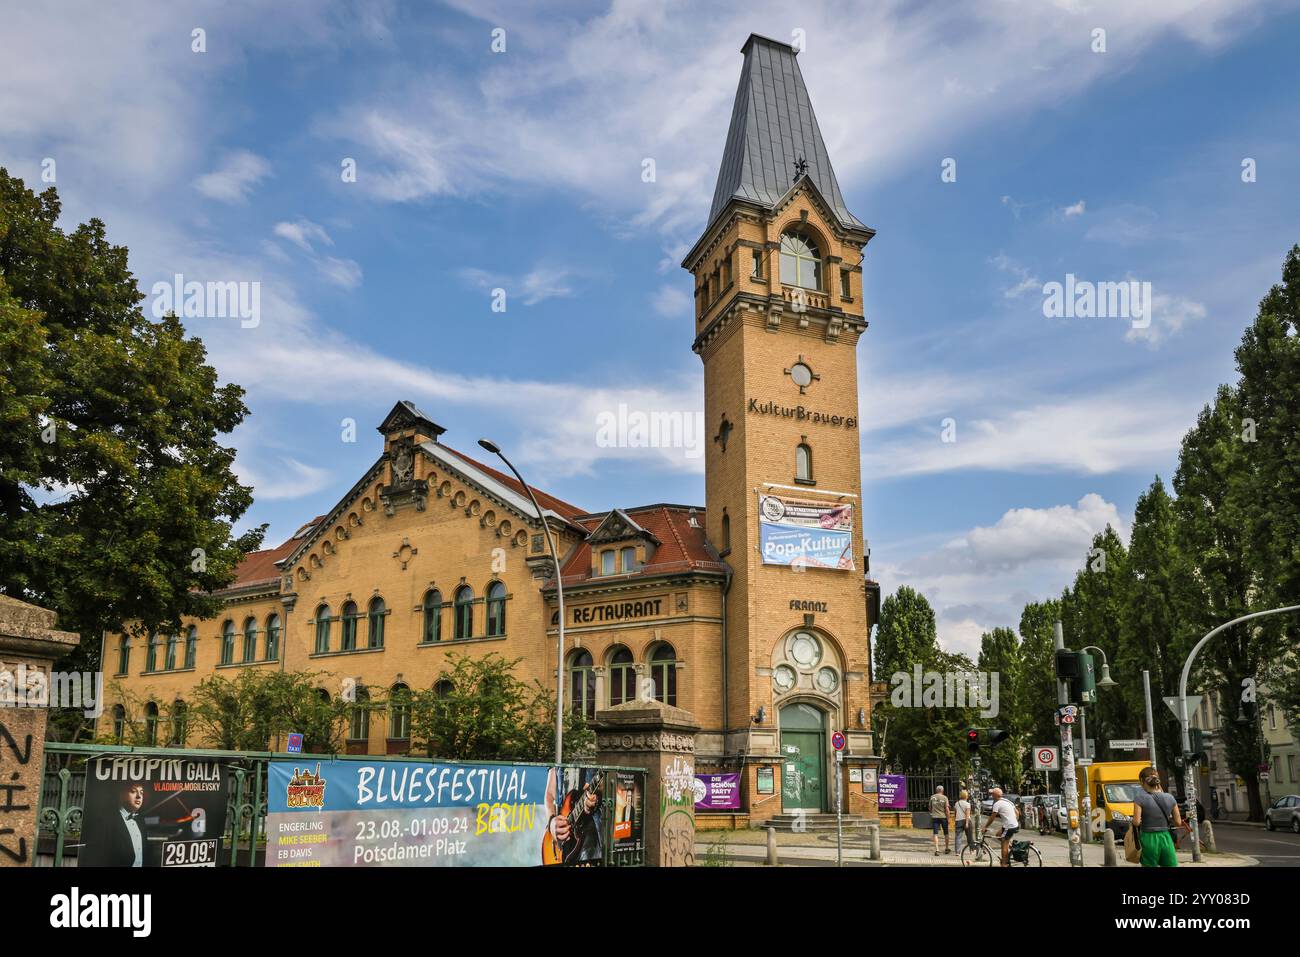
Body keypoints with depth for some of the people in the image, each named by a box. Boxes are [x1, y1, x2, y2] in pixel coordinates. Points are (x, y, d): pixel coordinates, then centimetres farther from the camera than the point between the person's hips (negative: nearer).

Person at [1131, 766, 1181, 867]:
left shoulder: (1140, 798, -10)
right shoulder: (1170, 798, 2)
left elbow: (1136, 822, -15)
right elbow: (1178, 822, 4)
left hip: (1149, 839, -3)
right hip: (1167, 839, 3)